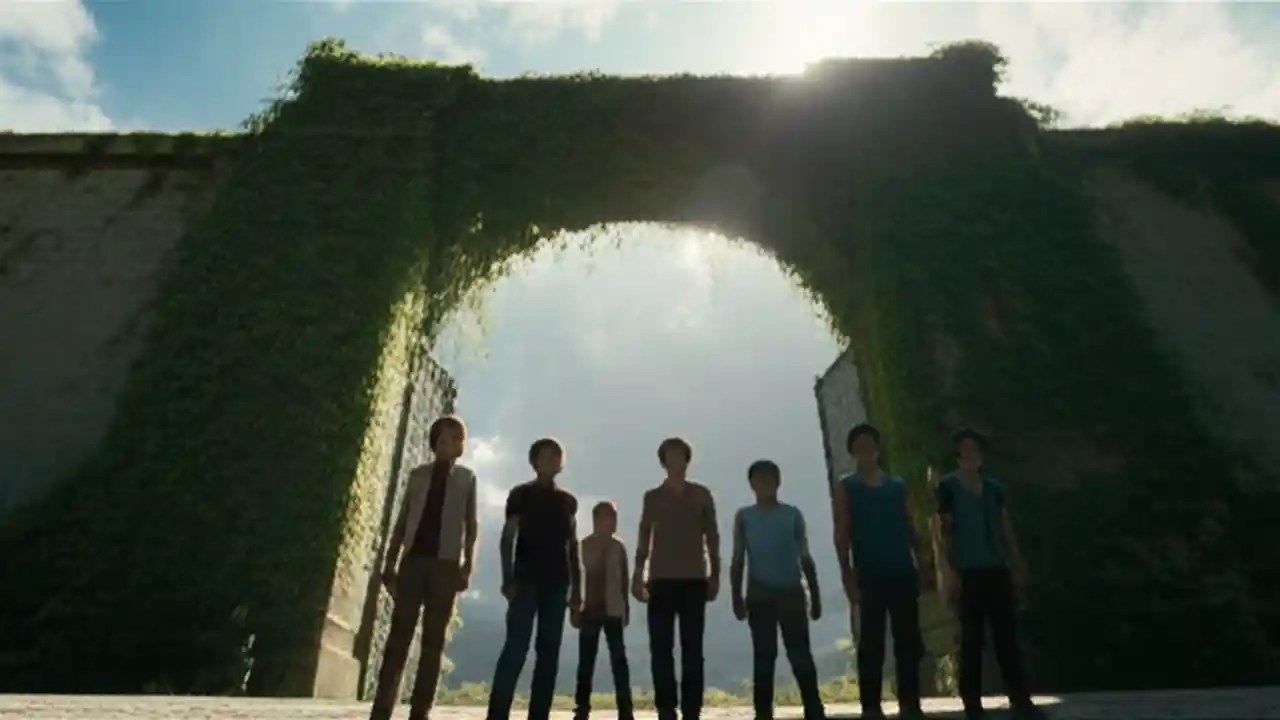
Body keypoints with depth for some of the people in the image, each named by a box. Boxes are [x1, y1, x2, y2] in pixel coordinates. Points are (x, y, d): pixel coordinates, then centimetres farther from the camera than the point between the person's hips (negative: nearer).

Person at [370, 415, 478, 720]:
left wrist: (468, 566, -4)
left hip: (446, 564, -1)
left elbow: (470, 526, 6)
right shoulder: (418, 474, 13)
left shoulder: (466, 478, 9)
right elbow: (402, 521, 12)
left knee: (433, 641, -1)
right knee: (399, 635, -3)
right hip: (413, 560, 1)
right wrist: (390, 563, 5)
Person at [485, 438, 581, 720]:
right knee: (516, 646, -9)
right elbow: (508, 537, -2)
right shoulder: (520, 494, 4)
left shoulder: (568, 501, 14)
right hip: (526, 579, -4)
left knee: (549, 649, 1)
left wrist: (577, 586, 9)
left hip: (556, 582, 4)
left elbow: (573, 545, 14)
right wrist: (508, 578, -13)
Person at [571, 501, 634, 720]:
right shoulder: (582, 546, 0)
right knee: (586, 661, 4)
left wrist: (626, 607, 6)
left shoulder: (618, 548, 5)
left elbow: (623, 580, 8)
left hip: (613, 611, 1)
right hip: (589, 610, -1)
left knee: (619, 659, -2)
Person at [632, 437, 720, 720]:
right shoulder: (652, 497, 8)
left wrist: (715, 574, 1)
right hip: (661, 579, 1)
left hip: (694, 579, 0)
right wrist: (637, 576, 1)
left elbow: (712, 536, 7)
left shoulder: (701, 494, 7)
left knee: (692, 648, 0)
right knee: (661, 648, -1)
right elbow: (644, 539, 7)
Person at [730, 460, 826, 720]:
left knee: (800, 654, -1)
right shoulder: (744, 517, 5)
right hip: (760, 595, 0)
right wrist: (736, 596, -4)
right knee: (764, 656, 3)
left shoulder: (792, 514, 6)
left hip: (791, 592, 0)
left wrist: (815, 596, 6)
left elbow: (805, 558, 9)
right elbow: (738, 560, 4)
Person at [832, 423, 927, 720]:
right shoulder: (846, 487, 3)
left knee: (909, 642, 7)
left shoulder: (897, 484, 13)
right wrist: (847, 574, -11)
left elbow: (909, 525, 14)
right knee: (872, 644, -1)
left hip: (903, 572, 4)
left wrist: (918, 564, 6)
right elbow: (842, 532, -3)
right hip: (870, 575, -3)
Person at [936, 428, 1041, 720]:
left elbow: (1007, 530, 14)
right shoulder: (948, 488, -2)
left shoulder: (995, 487, 11)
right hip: (968, 573, -4)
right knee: (971, 639, 1)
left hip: (997, 570, 4)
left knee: (1007, 636, 6)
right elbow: (945, 532, -4)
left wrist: (1018, 566, 9)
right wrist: (948, 572, -10)